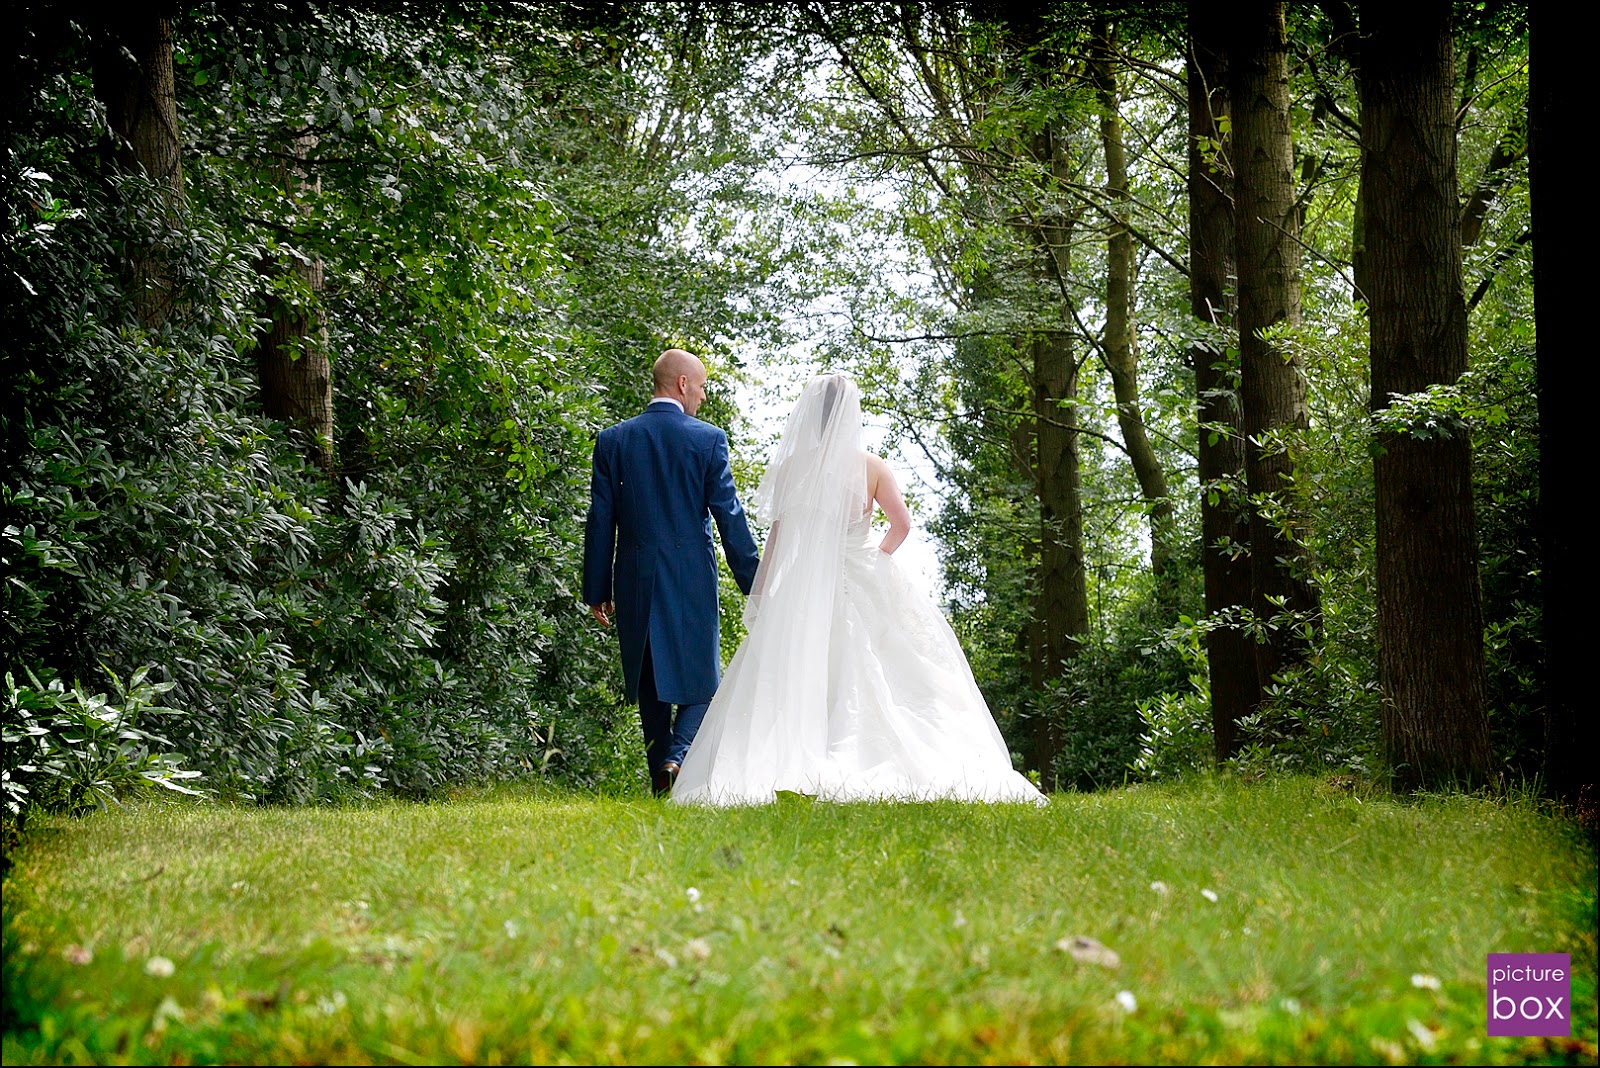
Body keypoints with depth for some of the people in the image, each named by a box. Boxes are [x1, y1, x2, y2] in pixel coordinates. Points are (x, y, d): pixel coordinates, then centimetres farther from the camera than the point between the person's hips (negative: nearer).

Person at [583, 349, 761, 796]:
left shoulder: (613, 440, 3)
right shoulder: (708, 439, -4)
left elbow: (600, 520, 2)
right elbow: (730, 516, -4)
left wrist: (597, 591, 7)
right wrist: (754, 584, 2)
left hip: (635, 581, 3)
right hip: (693, 579, -2)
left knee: (650, 685, 12)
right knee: (701, 679, 8)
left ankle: (662, 785, 12)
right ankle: (677, 756, -16)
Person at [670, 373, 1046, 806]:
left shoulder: (791, 467, -2)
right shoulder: (871, 466, 1)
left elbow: (778, 534, -3)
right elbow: (901, 523, -3)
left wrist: (760, 597, 2)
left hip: (802, 588, -1)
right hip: (864, 583, 1)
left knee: (793, 684, 0)